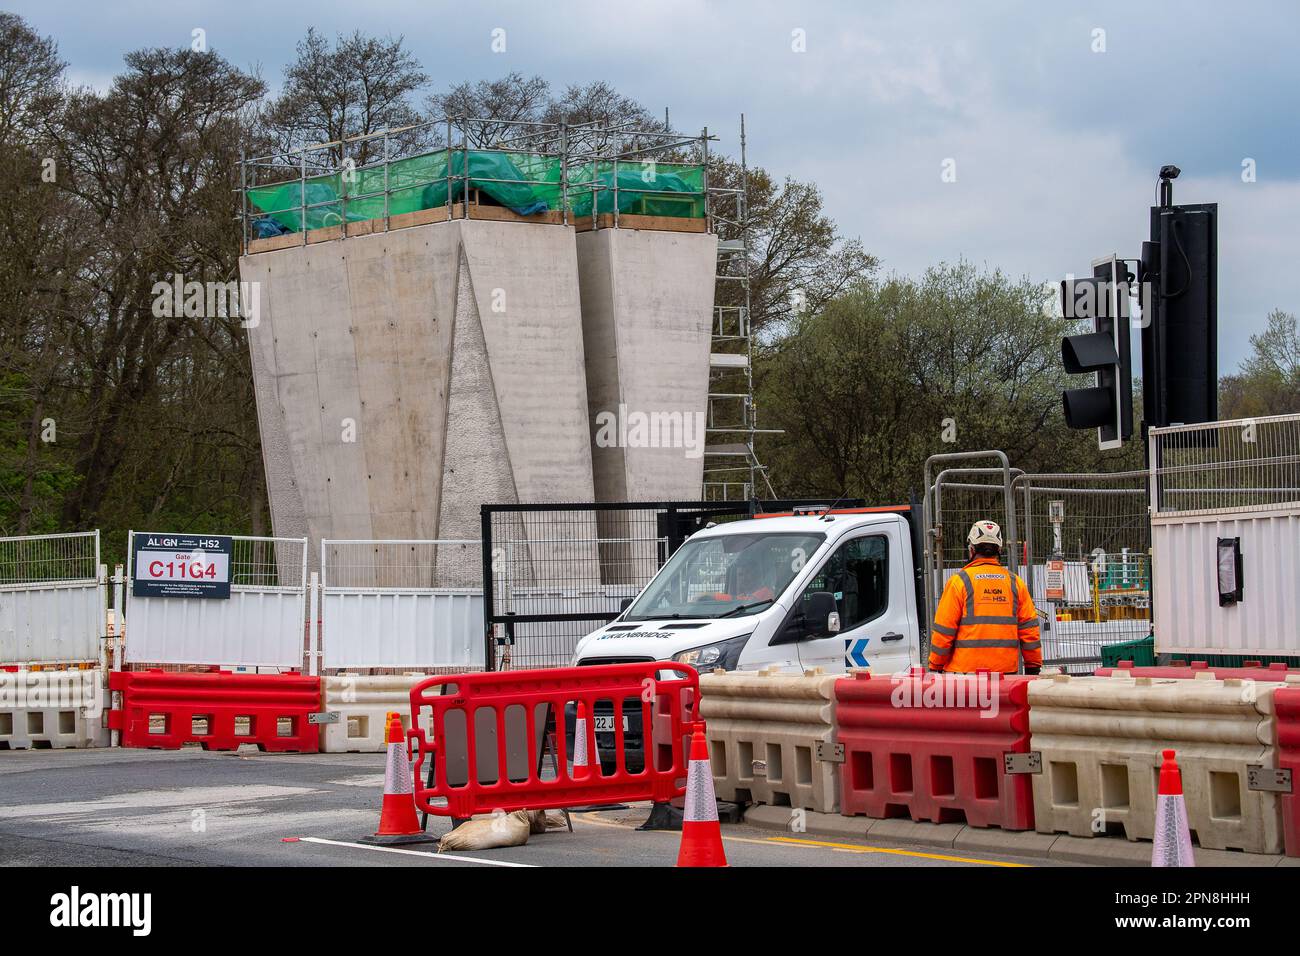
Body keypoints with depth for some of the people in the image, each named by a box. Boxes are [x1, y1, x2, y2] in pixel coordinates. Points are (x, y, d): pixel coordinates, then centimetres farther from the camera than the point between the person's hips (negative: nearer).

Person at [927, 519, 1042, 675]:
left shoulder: (959, 581, -2)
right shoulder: (1015, 582, 9)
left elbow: (943, 630, -2)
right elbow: (1029, 628, 9)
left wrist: (935, 666, 7)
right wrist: (1033, 667, 17)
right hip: (1006, 670, 3)